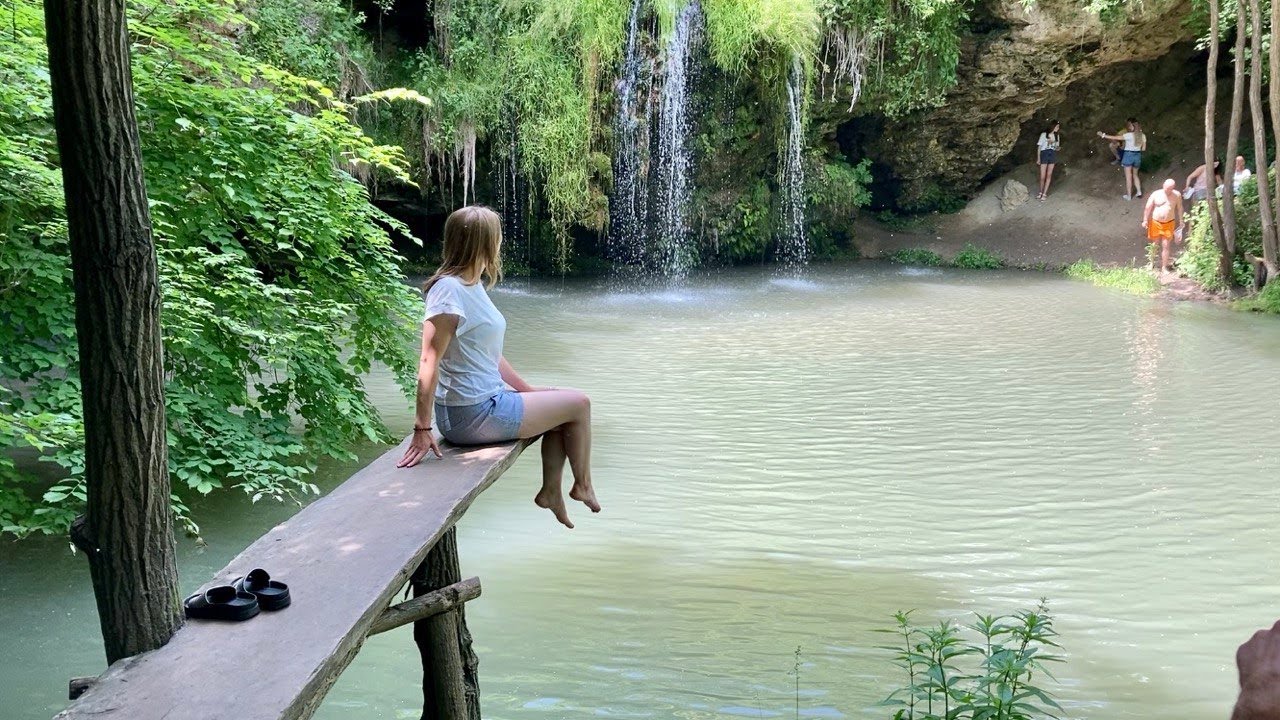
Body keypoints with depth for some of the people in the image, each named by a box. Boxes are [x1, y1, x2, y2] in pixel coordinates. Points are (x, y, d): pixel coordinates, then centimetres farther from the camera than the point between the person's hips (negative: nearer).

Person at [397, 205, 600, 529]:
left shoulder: (473, 285, 9)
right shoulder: (449, 290, -21)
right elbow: (429, 362, -25)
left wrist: (528, 389, 20)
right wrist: (422, 429, -26)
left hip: (489, 401, 10)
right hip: (472, 414, -10)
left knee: (560, 403, 21)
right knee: (578, 404, 4)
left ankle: (551, 490, 26)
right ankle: (583, 486, 25)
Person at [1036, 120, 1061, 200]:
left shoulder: (1056, 136, 13)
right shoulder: (1044, 134, -2)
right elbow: (1039, 147, -1)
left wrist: (1057, 149, -3)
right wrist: (1038, 158, -6)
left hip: (1052, 155, 4)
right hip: (1044, 154, -4)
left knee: (1049, 175, -1)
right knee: (1042, 176, -5)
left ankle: (1044, 193, 2)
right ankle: (1041, 192, 13)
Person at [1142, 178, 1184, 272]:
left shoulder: (1177, 195, -5)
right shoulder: (1156, 194, -9)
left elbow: (1179, 208, 9)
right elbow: (1148, 207, -4)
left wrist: (1181, 221, 12)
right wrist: (1145, 220, -8)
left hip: (1169, 224, 0)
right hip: (1155, 222, 0)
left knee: (1165, 246, -1)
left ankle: (1164, 267, 6)